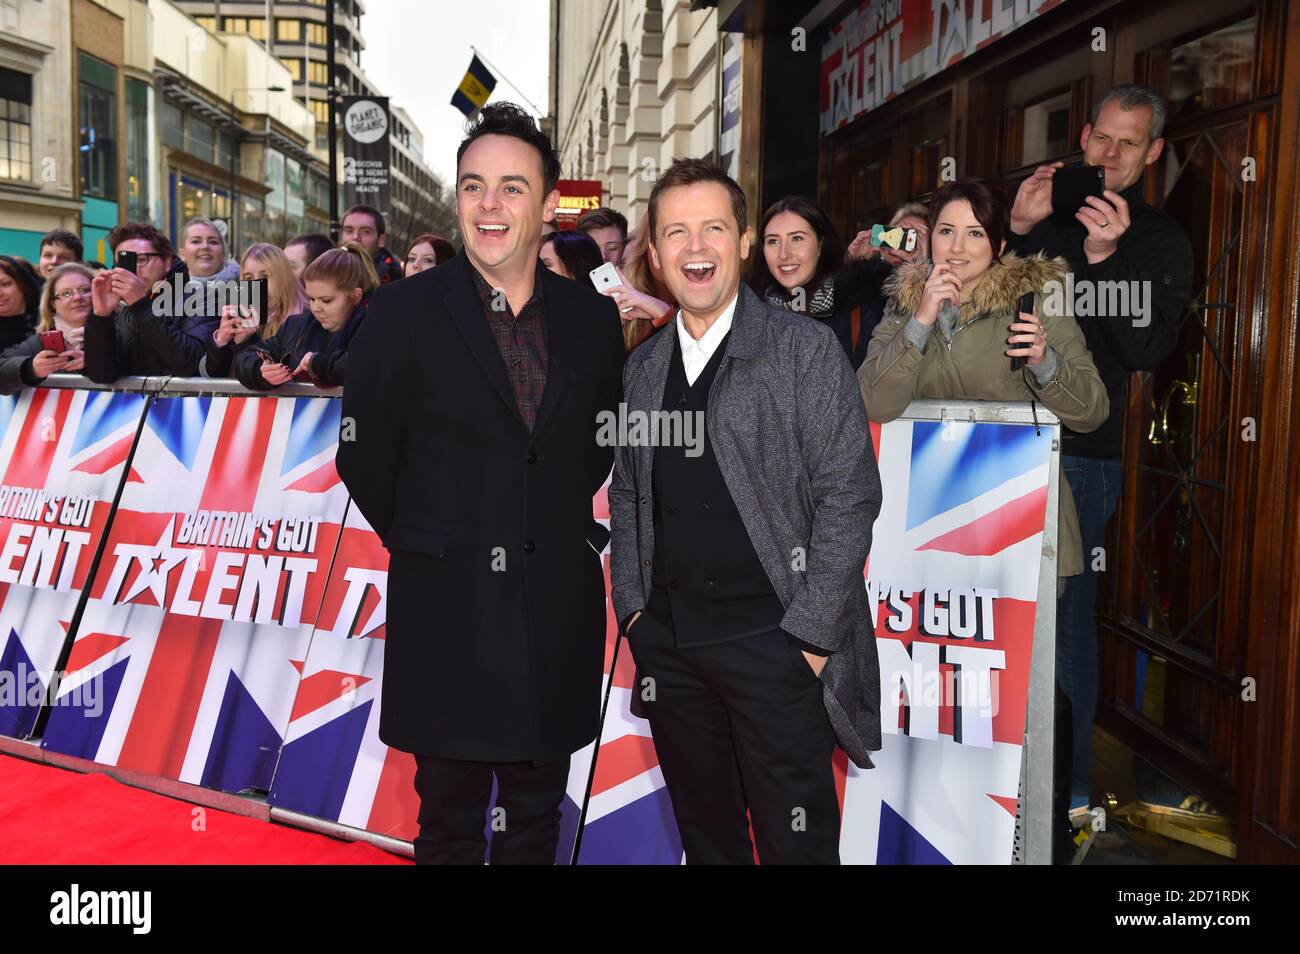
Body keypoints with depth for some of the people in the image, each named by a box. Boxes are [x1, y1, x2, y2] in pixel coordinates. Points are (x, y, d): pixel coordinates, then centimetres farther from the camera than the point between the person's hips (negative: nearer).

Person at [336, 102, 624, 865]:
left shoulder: (592, 316, 2)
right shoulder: (406, 311, -6)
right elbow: (364, 457, -1)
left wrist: (564, 528, 8)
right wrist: (426, 544, 4)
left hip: (561, 605, 3)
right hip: (449, 608, -2)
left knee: (537, 815, 18)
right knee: (450, 820, 13)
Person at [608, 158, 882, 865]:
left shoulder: (805, 349, -5)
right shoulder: (642, 368, 11)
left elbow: (849, 494, -9)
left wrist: (809, 632, -13)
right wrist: (632, 606, 8)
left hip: (773, 640, -4)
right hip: (668, 641, 5)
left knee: (795, 841, 4)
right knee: (704, 835, 16)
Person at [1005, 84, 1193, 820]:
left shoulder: (1161, 242, 2)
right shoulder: (1051, 221, 17)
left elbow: (1148, 349, -11)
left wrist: (1102, 258, -22)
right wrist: (1019, 231, -1)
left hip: (1081, 454, -5)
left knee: (1065, 613, -2)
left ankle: (1069, 783, 12)